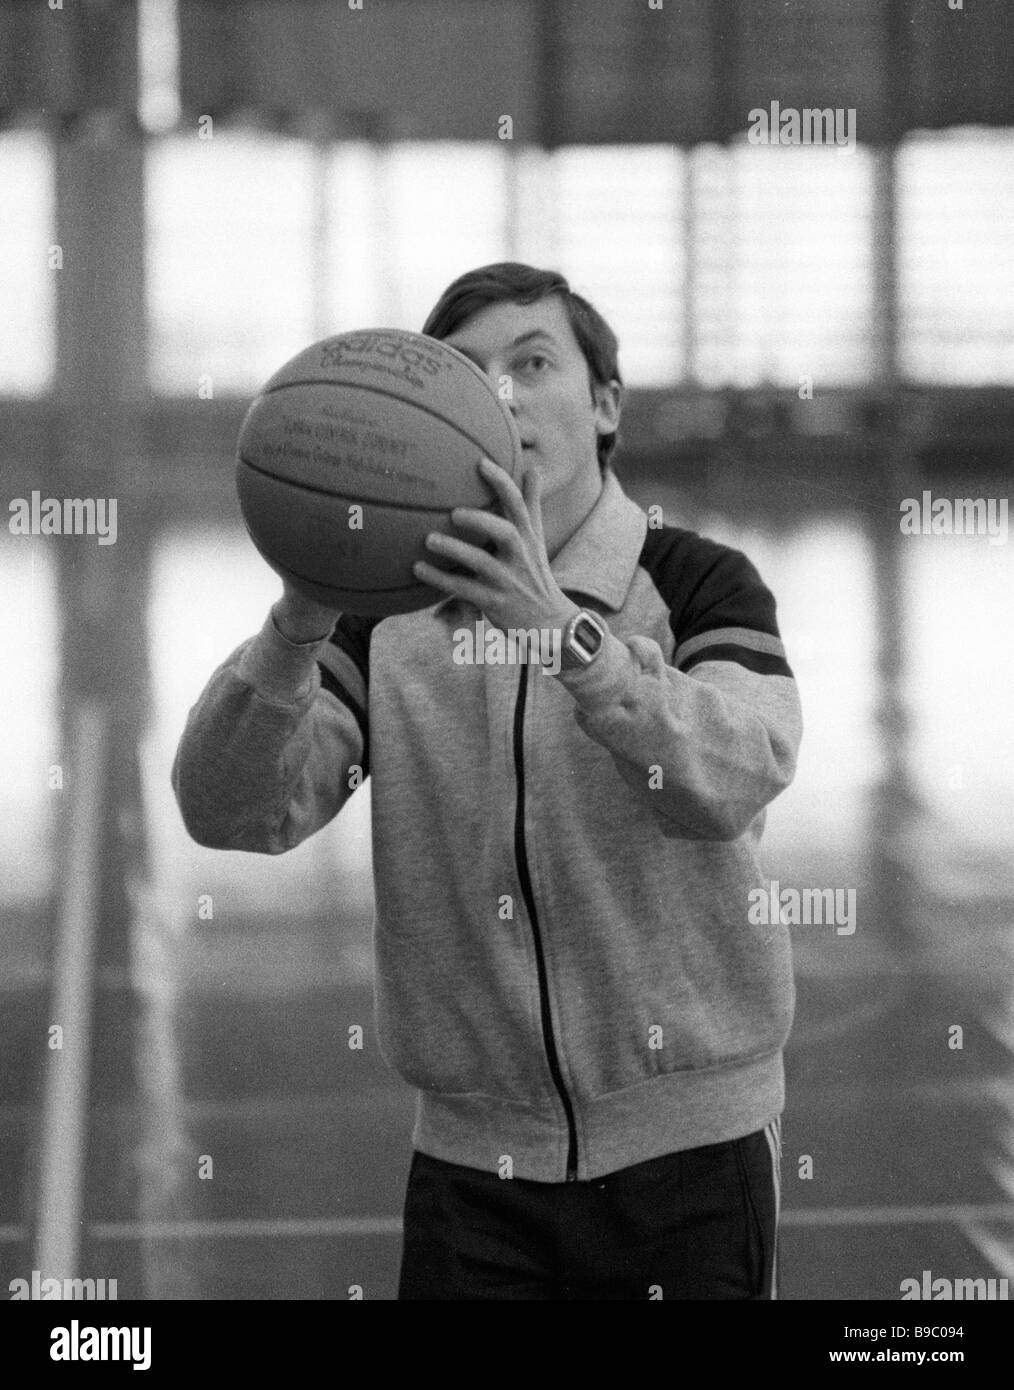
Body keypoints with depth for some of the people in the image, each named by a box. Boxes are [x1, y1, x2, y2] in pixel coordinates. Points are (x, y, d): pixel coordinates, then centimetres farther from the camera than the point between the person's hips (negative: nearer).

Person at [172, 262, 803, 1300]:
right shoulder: (384, 617, 4)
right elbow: (229, 809, -10)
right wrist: (298, 622, -27)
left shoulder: (698, 586, -4)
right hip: (471, 1161, 2)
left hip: (680, 1145, -2)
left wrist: (561, 628, -38)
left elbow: (734, 778, -24)